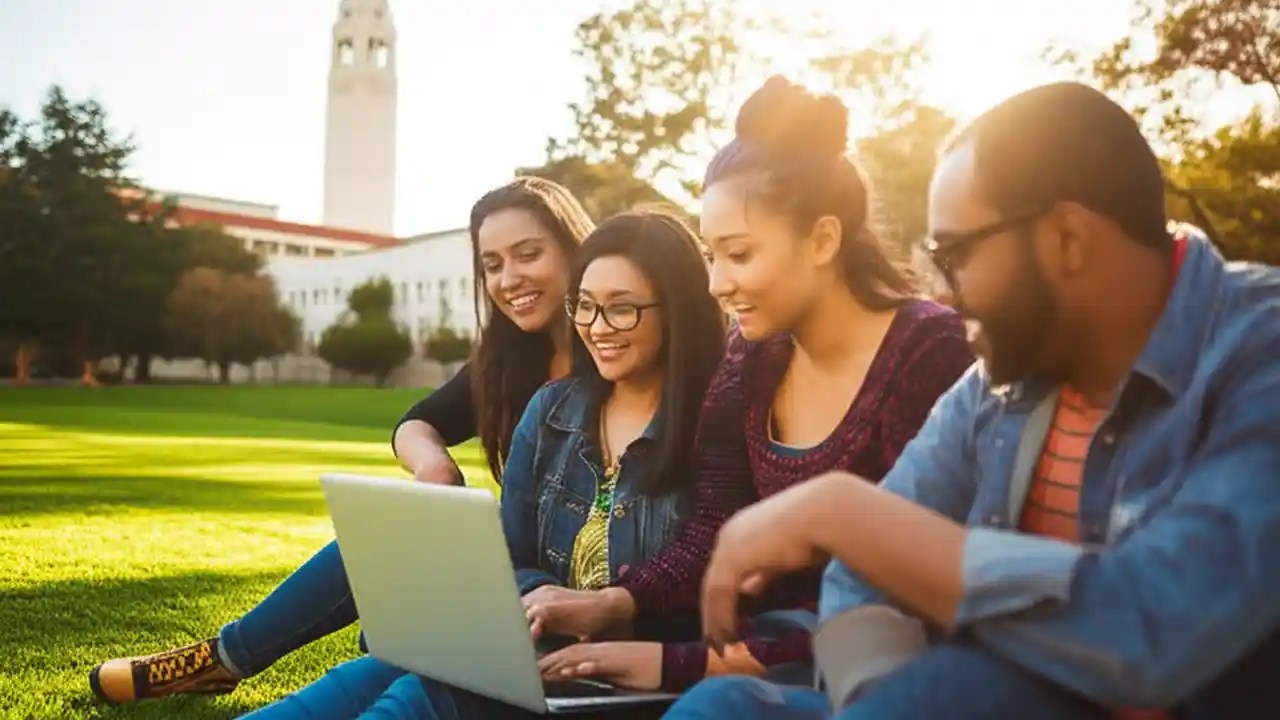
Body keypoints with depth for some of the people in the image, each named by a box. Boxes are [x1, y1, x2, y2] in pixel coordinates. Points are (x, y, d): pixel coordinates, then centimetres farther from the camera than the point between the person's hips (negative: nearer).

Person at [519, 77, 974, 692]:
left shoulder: (928, 354, -16)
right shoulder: (751, 354, 5)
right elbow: (710, 539, 2)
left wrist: (682, 664, -26)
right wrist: (609, 604, -17)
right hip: (781, 644, 5)